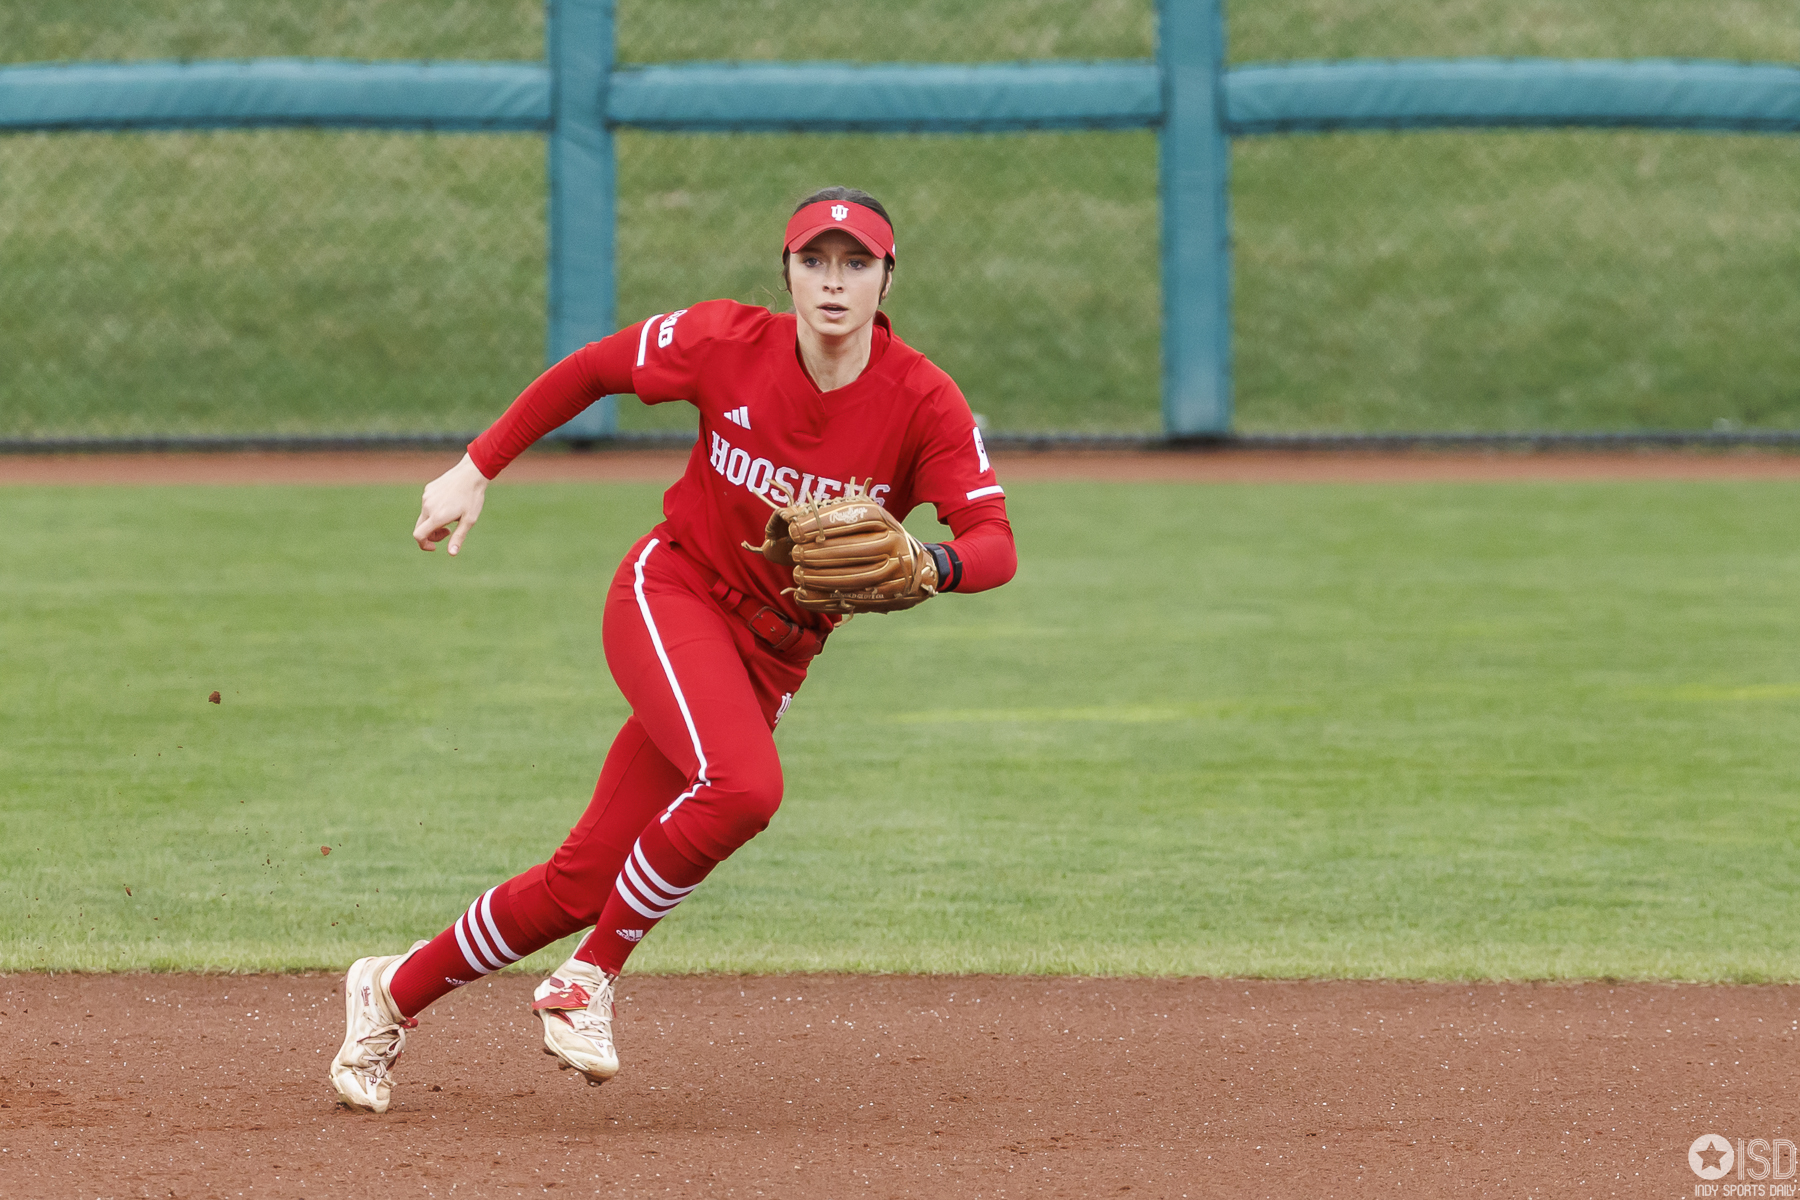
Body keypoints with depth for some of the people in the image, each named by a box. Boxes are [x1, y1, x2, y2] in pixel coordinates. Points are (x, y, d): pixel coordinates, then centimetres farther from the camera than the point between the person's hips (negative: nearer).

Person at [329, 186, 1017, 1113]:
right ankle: (591, 976, -12)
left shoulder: (923, 404, -14)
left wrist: (930, 567, -43)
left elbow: (996, 545, -21)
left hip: (774, 655, 3)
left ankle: (397, 992, 22)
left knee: (584, 881, 1)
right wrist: (475, 471, 1)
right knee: (742, 785, -33)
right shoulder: (729, 344, -13)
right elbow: (591, 370, 3)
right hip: (670, 594, -3)